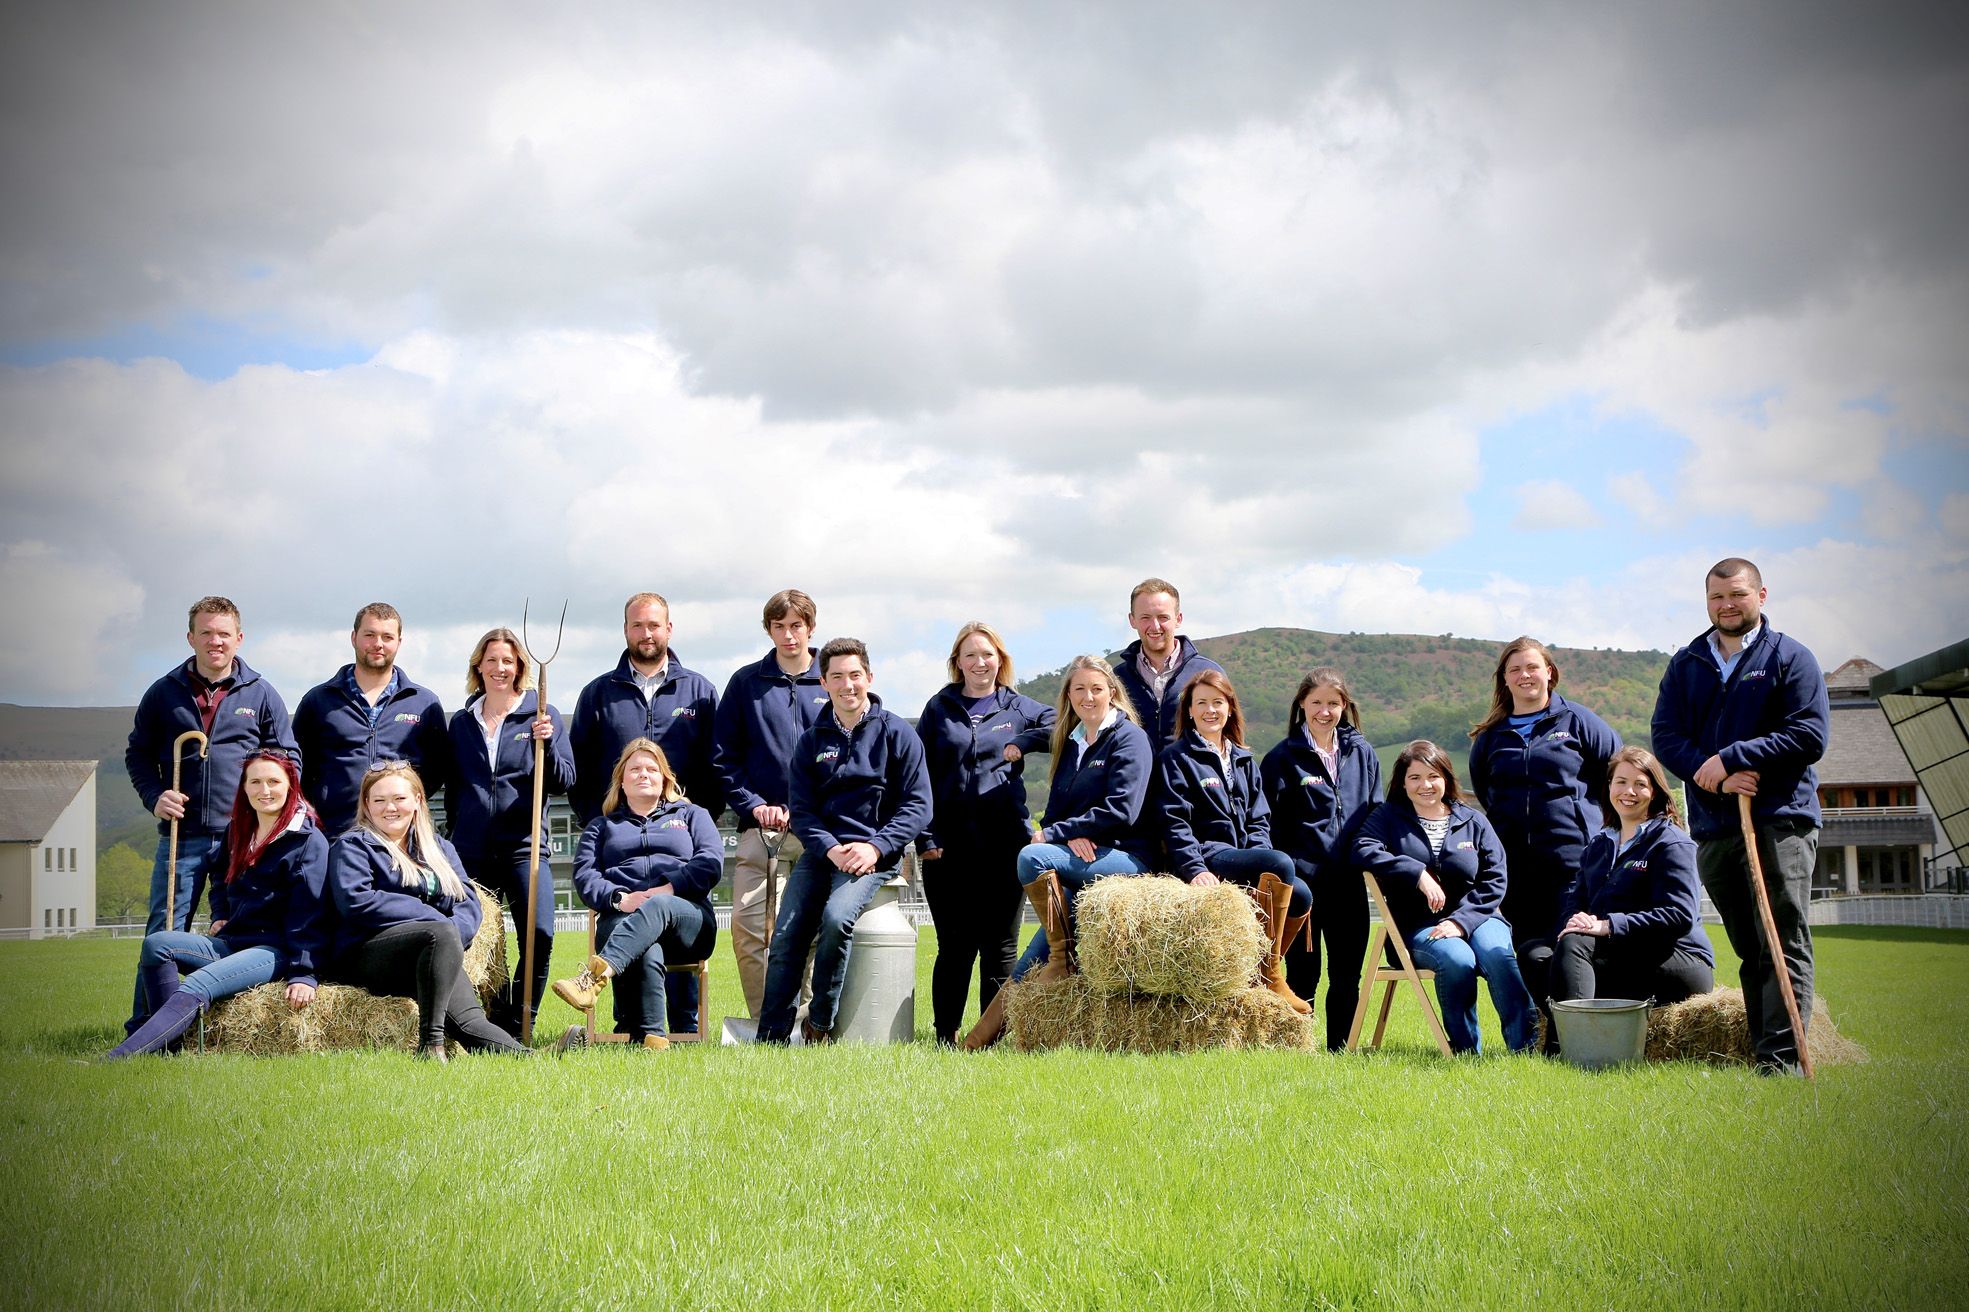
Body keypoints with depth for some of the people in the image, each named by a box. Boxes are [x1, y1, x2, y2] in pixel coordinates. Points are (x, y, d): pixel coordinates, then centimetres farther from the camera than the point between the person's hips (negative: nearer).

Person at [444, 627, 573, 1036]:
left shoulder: (542, 715, 4)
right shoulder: (461, 722, 12)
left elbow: (564, 782, 0)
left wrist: (547, 743, -16)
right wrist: (454, 832, 14)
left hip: (524, 846, -3)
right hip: (471, 850, 3)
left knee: (540, 933, -18)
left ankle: (518, 1029, -6)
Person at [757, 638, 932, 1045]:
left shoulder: (897, 734, 4)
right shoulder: (811, 741, 13)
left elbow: (917, 805, -1)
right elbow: (801, 809, 7)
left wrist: (875, 847, -14)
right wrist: (830, 848, -13)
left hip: (874, 854, -3)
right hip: (821, 851, 3)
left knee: (836, 918, -30)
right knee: (786, 934, -15)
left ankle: (820, 1026, -14)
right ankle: (770, 1038, -8)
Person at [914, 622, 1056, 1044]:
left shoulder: (1018, 708, 11)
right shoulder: (939, 709, 10)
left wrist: (1022, 743, -6)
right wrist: (925, 836, -5)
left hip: (1005, 844, 0)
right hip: (949, 846, 0)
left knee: (1000, 945, 3)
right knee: (954, 944, 3)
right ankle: (945, 1036, 11)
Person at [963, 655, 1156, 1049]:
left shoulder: (1129, 738, -3)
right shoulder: (1071, 743, 19)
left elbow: (1121, 811, -15)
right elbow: (1055, 809, 16)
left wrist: (1051, 834, -12)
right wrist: (1072, 837, -9)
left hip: (1126, 861, -6)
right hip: (1080, 868, 6)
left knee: (1032, 857, -29)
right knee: (1032, 965, -6)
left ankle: (1062, 958, -21)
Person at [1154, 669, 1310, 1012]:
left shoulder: (1244, 760, 22)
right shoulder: (1176, 758, 3)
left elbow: (1259, 819, 18)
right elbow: (1174, 822, -6)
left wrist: (1259, 856, -3)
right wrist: (1195, 869, -20)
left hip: (1245, 858, 6)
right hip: (1207, 859, -6)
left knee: (1300, 895, -20)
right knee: (1281, 864, -29)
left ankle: (1261, 970, -4)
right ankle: (1269, 975, -25)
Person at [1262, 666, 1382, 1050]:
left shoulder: (1362, 754, 11)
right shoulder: (1283, 757, -1)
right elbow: (1270, 824, -3)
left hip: (1349, 882, 4)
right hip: (1303, 881, -4)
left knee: (1347, 974, 8)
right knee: (1303, 973, 1)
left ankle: (1339, 1050, 18)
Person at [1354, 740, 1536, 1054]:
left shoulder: (1474, 823, 14)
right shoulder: (1388, 818, 12)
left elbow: (1494, 880, 5)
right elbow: (1364, 849, -9)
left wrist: (1460, 920, -11)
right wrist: (1418, 874, -19)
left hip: (1475, 918, 1)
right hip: (1419, 927, -1)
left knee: (1497, 953, -33)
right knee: (1458, 959, -34)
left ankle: (1526, 1048, -28)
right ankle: (1465, 1051, -20)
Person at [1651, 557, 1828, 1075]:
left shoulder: (1790, 657, 3)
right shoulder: (1686, 664, 14)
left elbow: (1810, 735, -8)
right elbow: (1665, 736, 5)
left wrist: (1732, 759, -14)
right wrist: (1715, 777, -13)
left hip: (1781, 822, -4)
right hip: (1712, 827, 4)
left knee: (1785, 945, -9)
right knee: (1749, 950, 10)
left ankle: (1782, 1060, -14)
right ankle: (1763, 1054, 14)